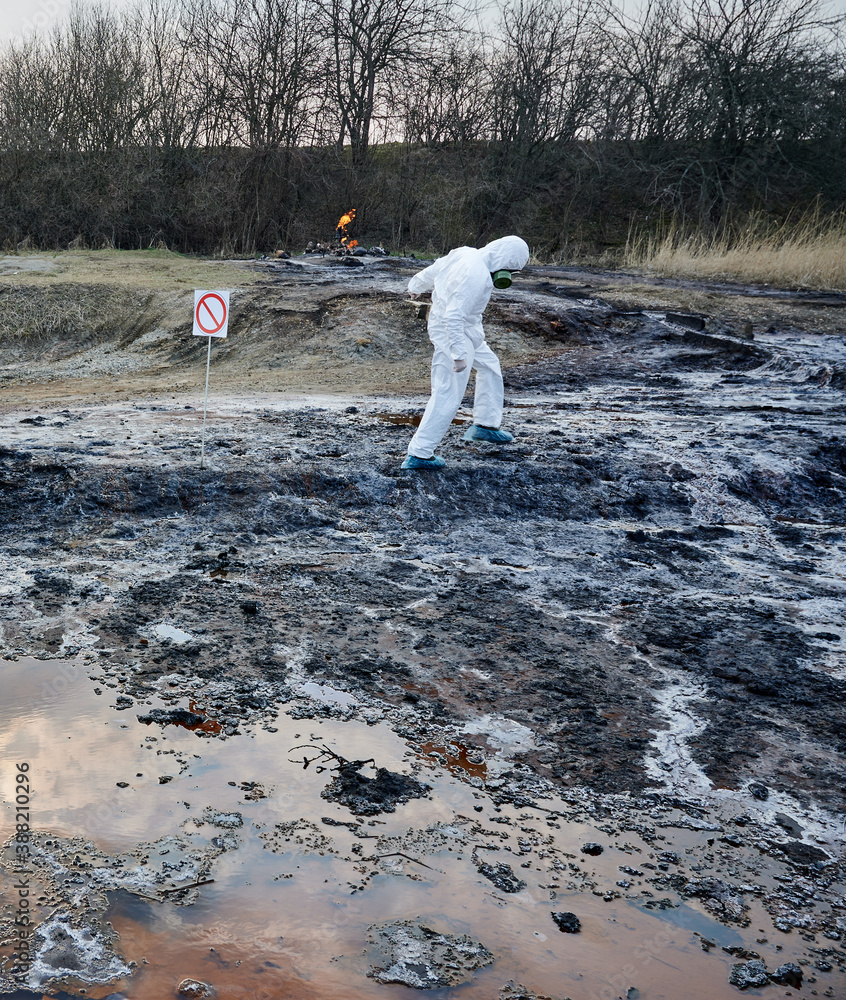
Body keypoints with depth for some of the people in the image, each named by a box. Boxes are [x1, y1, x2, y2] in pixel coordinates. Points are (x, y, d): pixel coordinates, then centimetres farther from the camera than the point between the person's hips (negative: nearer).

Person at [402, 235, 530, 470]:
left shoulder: (465, 254, -3)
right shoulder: (476, 276, -30)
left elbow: (432, 271, 14)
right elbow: (454, 317, -33)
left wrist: (417, 286, 32)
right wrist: (459, 354, -29)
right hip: (453, 334, -11)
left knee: (489, 365, 26)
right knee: (447, 397, -4)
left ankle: (485, 424, 35)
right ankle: (418, 454, 1)